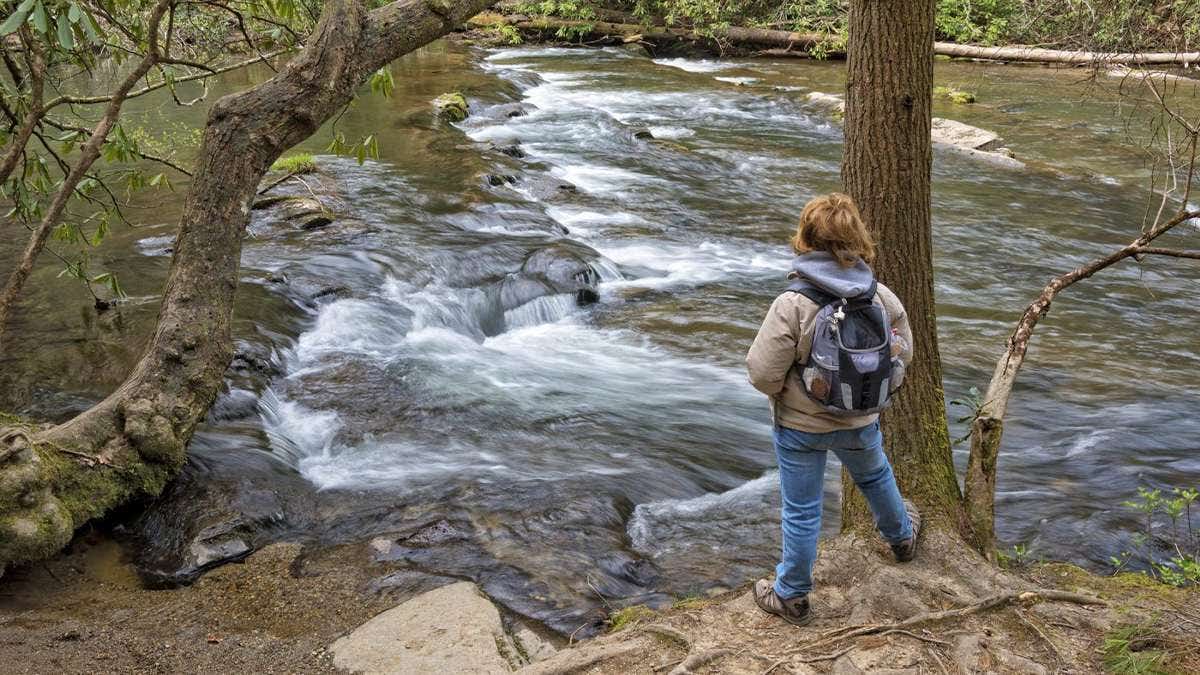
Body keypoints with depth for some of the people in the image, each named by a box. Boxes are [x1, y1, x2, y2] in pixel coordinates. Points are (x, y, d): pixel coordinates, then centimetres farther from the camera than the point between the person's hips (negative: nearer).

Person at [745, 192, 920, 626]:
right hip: (860, 422, 4)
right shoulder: (882, 297, -13)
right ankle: (901, 535, 61)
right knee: (875, 477, 33)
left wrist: (784, 391, -2)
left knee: (801, 512, 12)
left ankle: (791, 597, 29)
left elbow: (762, 374, -24)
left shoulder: (792, 305, -28)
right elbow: (903, 353, 2)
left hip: (799, 426, -4)